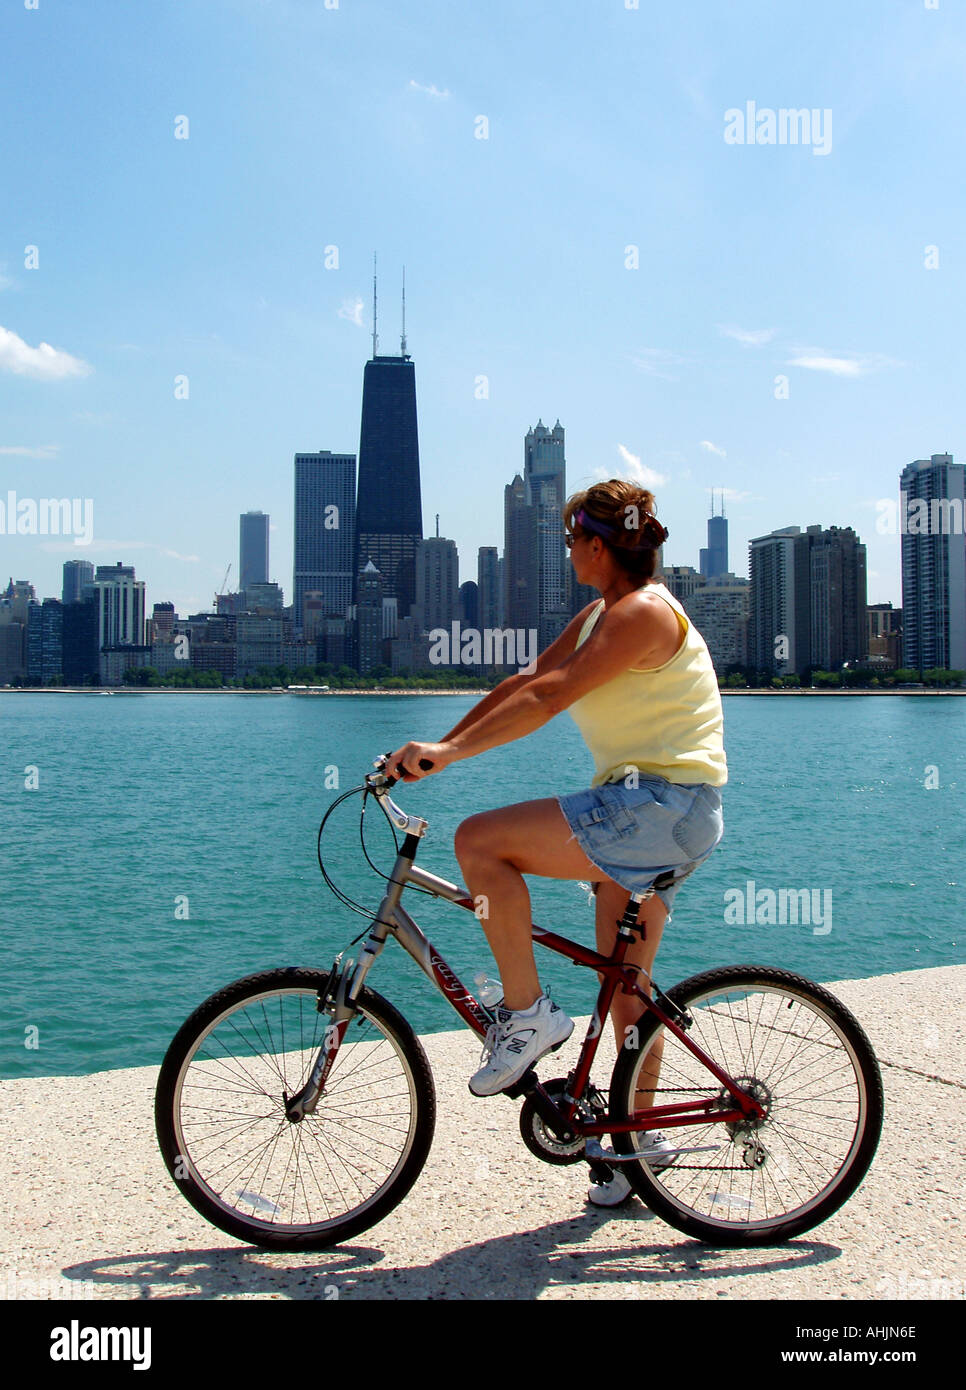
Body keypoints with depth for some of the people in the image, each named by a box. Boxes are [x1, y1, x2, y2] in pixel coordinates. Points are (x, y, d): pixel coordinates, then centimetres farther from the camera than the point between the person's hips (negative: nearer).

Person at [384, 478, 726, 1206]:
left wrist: (451, 751, -25)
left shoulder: (644, 613, -14)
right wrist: (434, 747, 4)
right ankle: (641, 1138, 27)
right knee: (625, 984, 15)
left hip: (662, 804, -10)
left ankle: (527, 1012, -8)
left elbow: (548, 697, -24)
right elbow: (526, 681, 11)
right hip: (648, 815, 10)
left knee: (480, 840, -17)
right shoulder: (603, 614, 17)